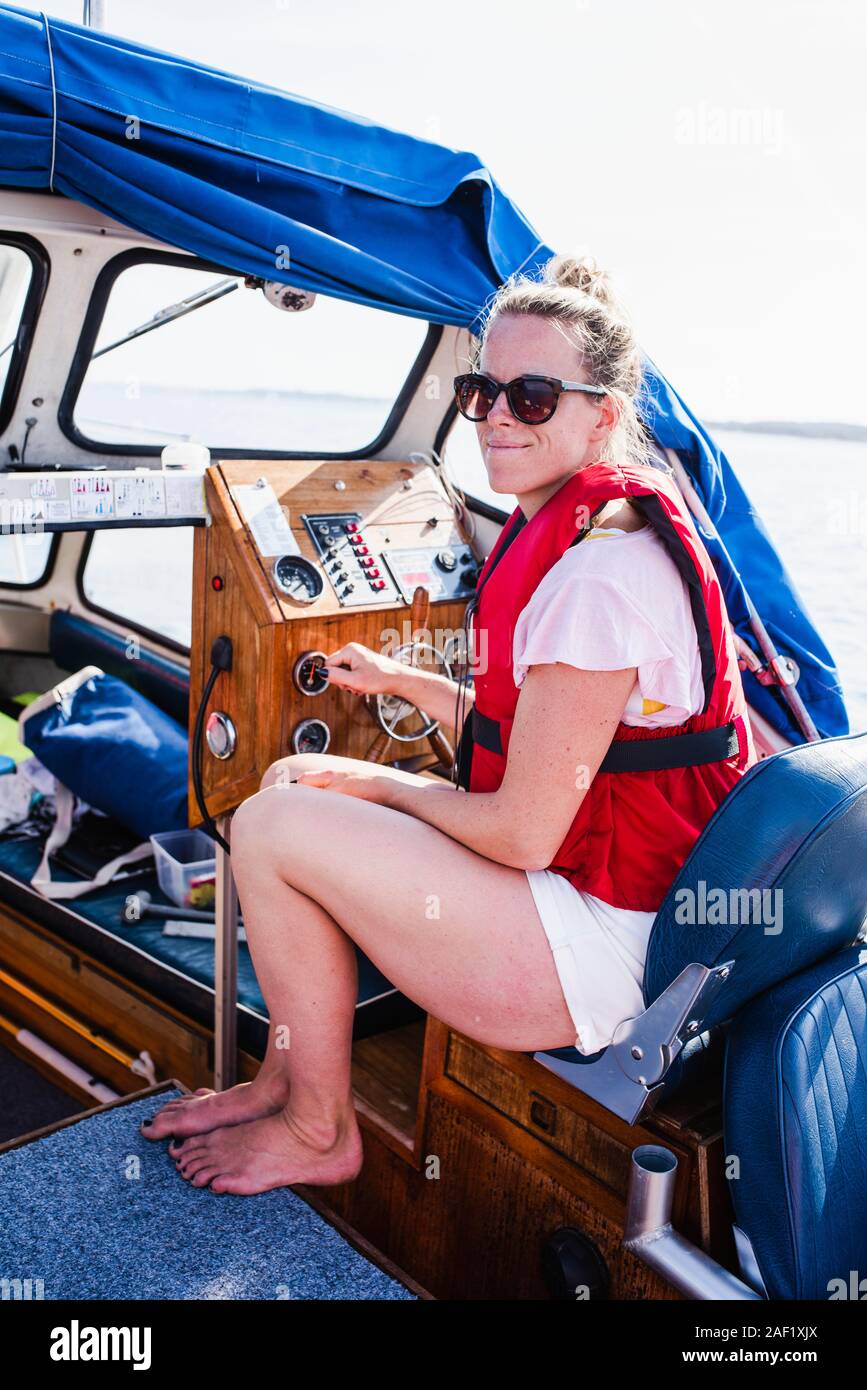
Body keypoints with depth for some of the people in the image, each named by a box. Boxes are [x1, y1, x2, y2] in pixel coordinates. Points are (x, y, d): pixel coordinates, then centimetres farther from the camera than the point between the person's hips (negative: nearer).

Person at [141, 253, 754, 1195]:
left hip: (601, 946, -10)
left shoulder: (601, 569, -25)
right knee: (294, 782, 11)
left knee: (272, 828, -15)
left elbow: (522, 832, -22)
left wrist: (378, 783, -7)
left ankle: (318, 1132, 8)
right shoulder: (562, 528, 8)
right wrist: (401, 682, 18)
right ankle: (285, 1078, 21)